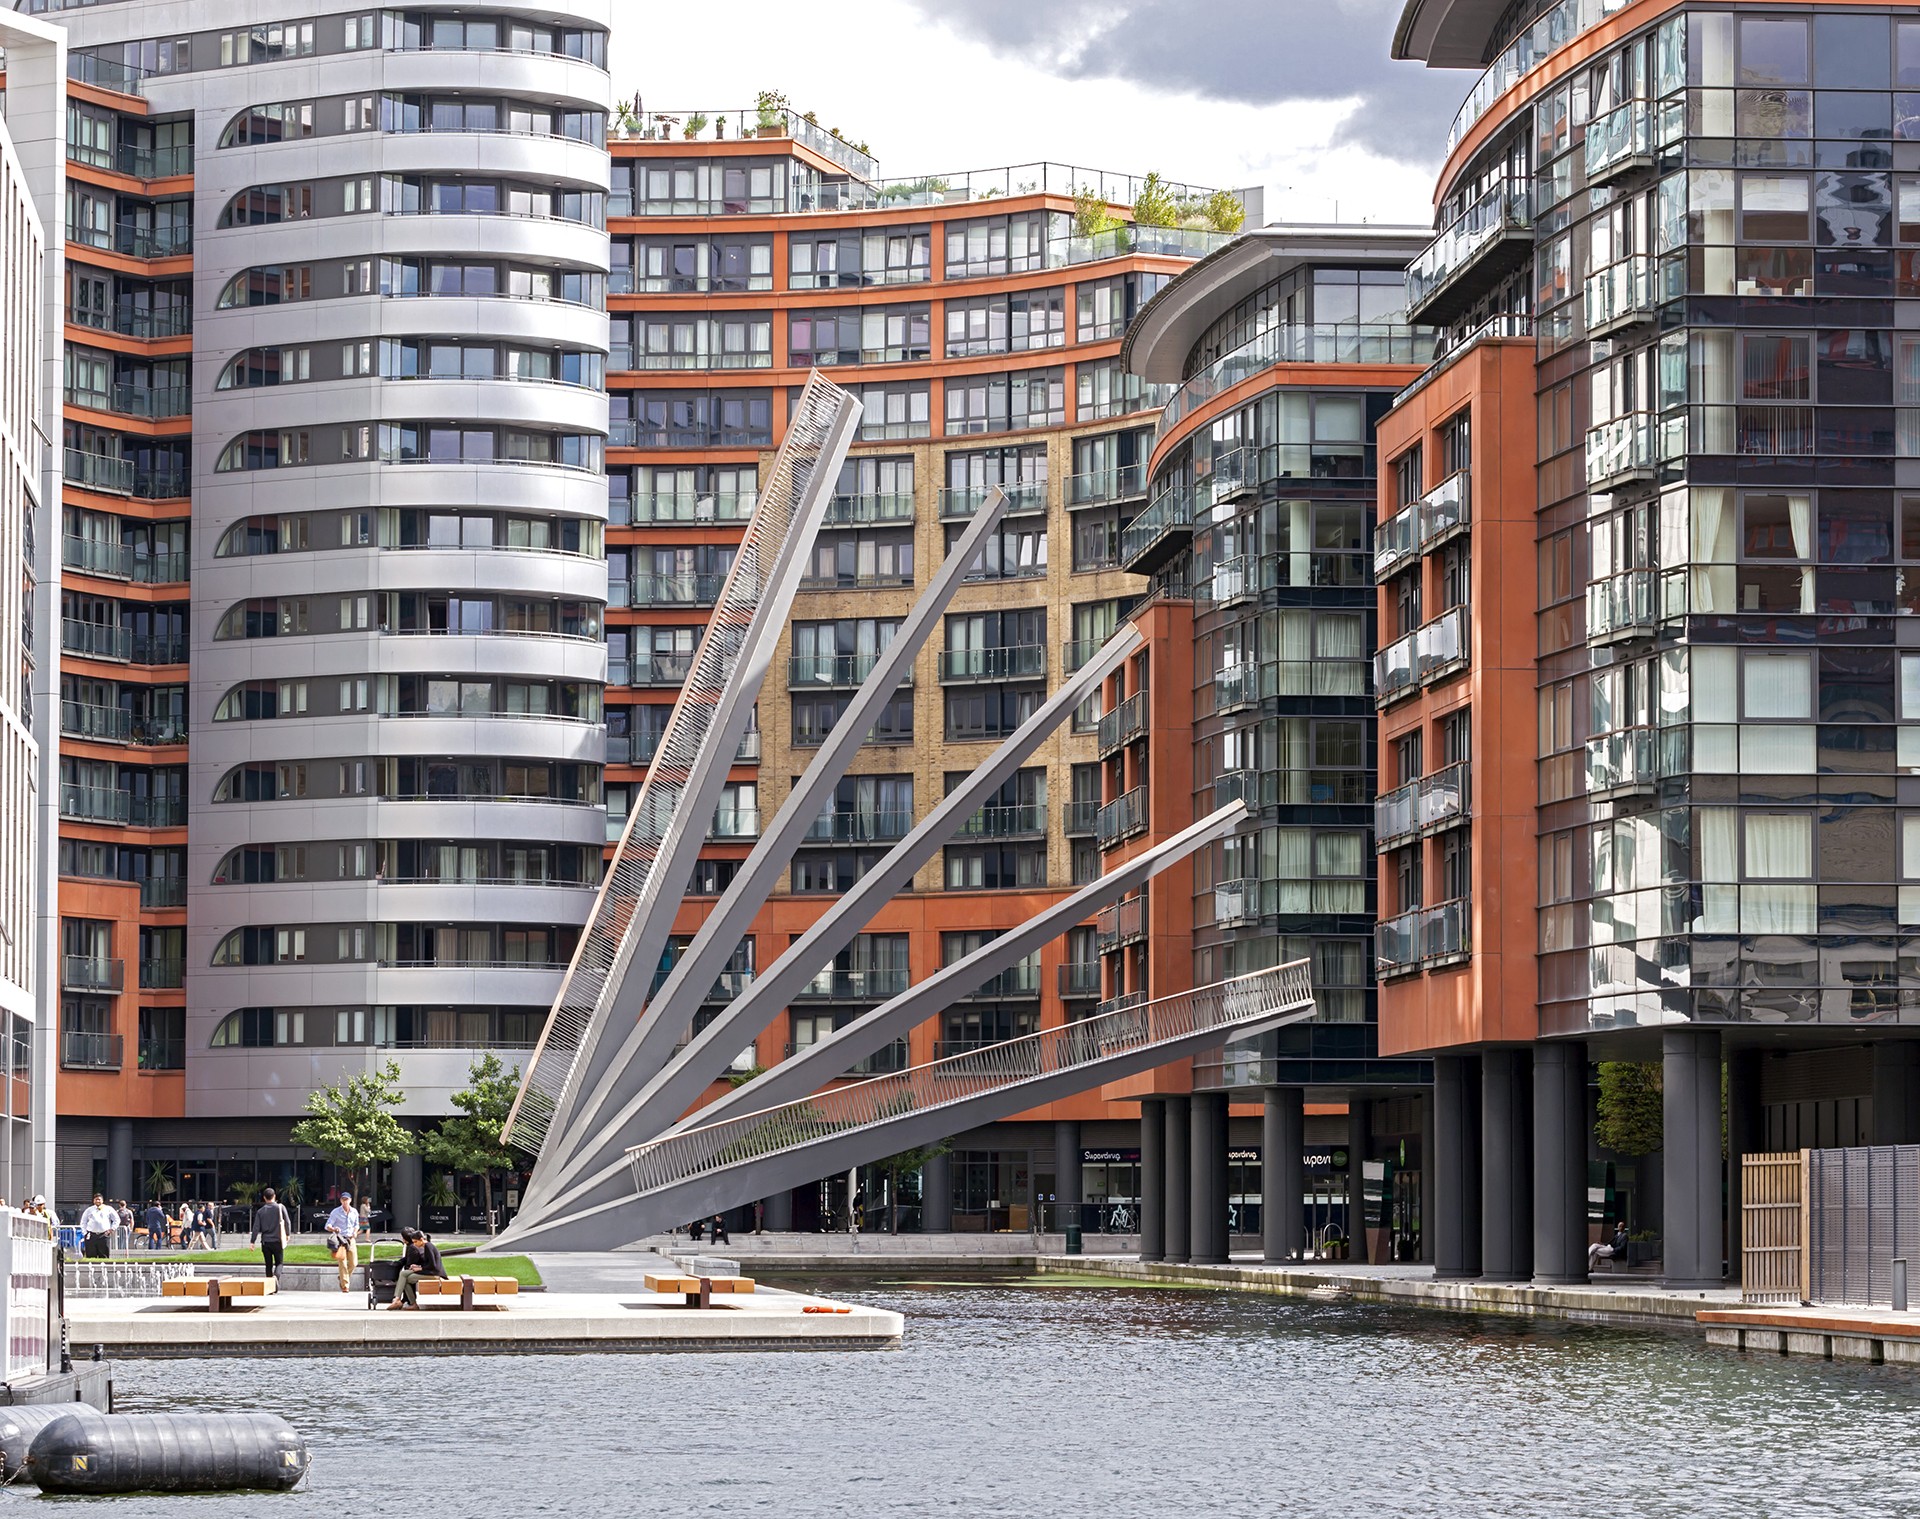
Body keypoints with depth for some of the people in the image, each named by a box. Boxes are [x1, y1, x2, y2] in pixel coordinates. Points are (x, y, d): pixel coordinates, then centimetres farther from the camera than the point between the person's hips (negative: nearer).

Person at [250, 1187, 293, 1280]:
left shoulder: (261, 1211, 3)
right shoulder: (280, 1207, -2)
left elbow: (256, 1227, -1)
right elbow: (287, 1222, -3)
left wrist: (252, 1241, 3)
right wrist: (288, 1234, 13)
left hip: (265, 1242, 2)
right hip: (277, 1241, -2)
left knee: (268, 1265, 11)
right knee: (279, 1263, 3)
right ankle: (276, 1276, -25)